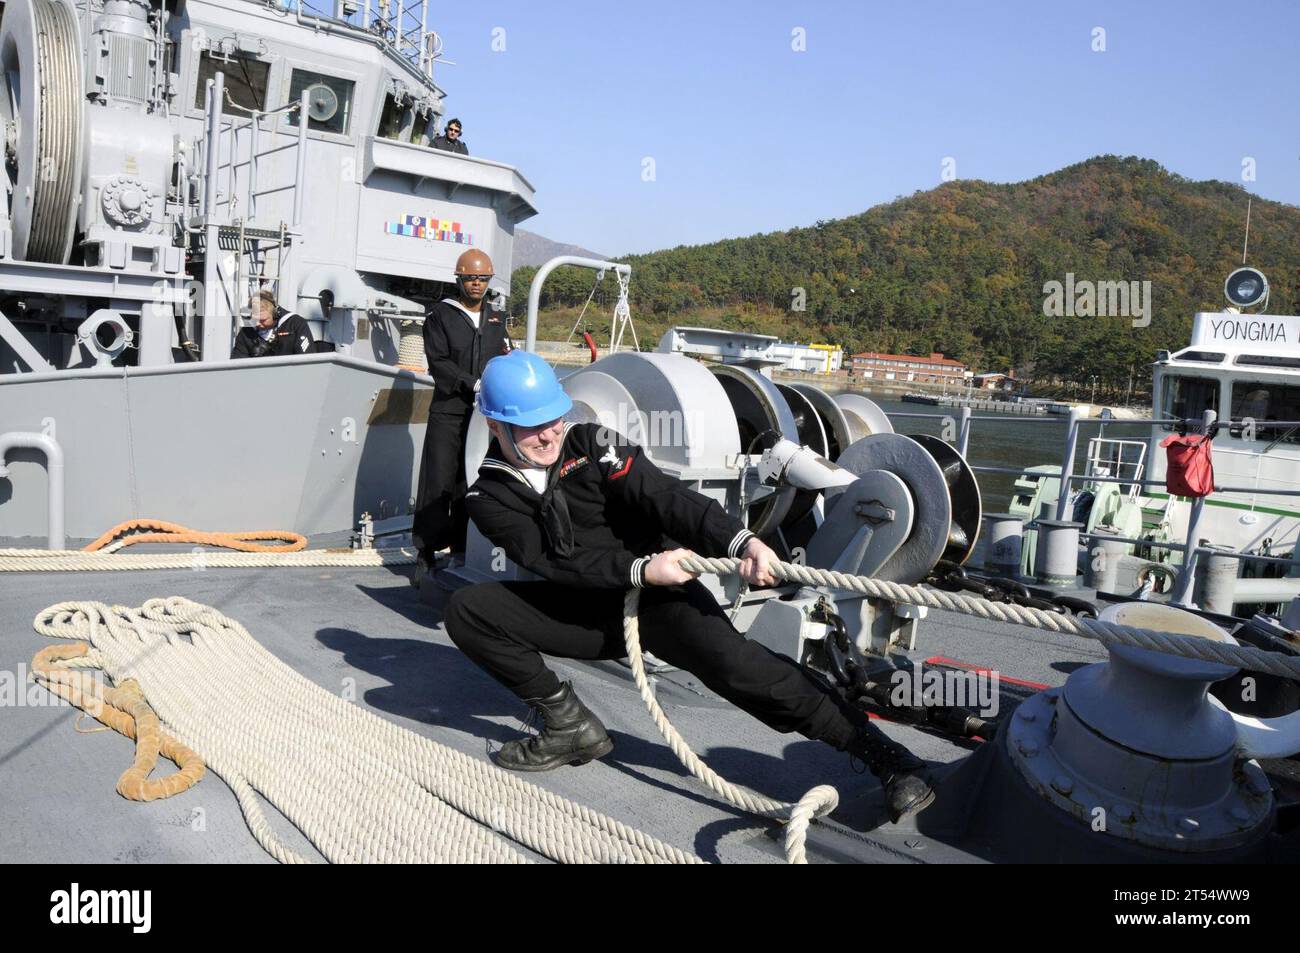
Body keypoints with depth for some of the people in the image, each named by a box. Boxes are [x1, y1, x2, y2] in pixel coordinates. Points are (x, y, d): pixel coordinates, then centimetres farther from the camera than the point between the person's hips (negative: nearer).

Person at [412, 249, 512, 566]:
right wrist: (474, 384, -15)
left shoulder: (496, 319, 19)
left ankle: (460, 550, 15)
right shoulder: (440, 315, 3)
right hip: (448, 412, -4)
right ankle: (428, 552, 1)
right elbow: (439, 362, -7)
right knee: (439, 482, -6)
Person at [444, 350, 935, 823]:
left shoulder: (593, 445, -8)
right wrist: (641, 569, -29)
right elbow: (552, 559, -16)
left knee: (730, 659, -29)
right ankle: (571, 726, -2)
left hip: (656, 593, -3)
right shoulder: (489, 497, -2)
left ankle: (886, 756, -23)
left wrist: (741, 540, -36)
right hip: (589, 612, 3)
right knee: (467, 609, -12)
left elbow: (667, 497, -20)